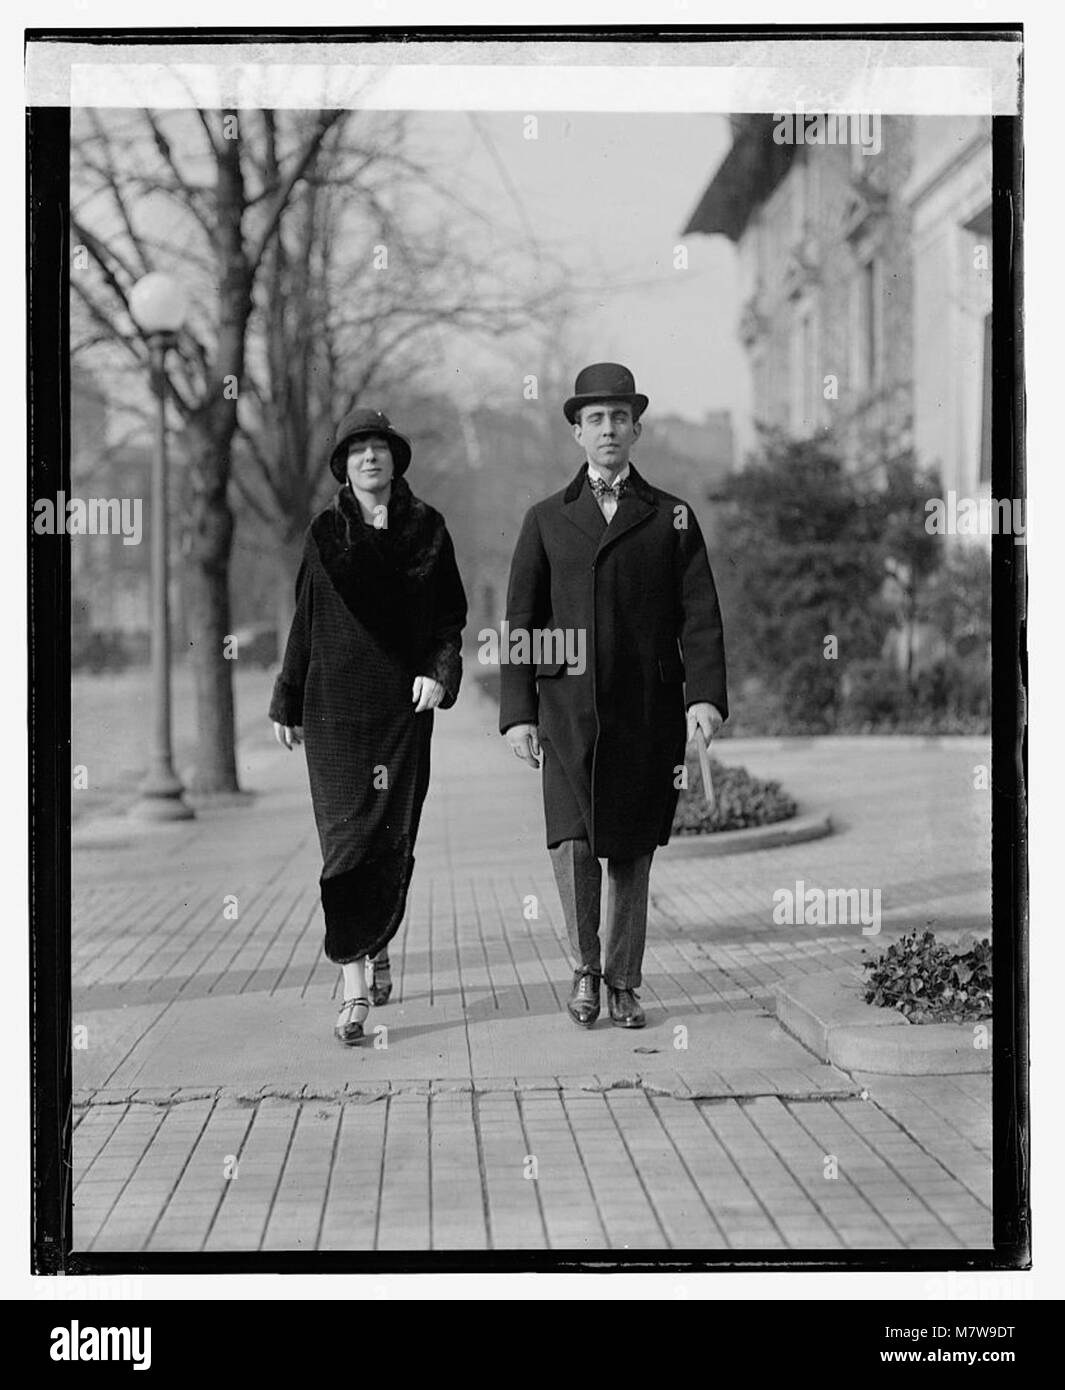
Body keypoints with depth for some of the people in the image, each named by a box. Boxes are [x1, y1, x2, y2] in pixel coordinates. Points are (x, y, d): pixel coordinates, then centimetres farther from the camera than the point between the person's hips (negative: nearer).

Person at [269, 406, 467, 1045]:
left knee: (394, 837, 2)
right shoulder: (325, 534, 7)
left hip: (403, 704, 1)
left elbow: (451, 616, 8)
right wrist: (288, 704, 12)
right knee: (347, 837, -8)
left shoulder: (427, 529, 6)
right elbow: (304, 623, 12)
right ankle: (355, 988, -10)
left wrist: (439, 672, -9)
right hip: (335, 708, -1)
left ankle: (378, 947, 28)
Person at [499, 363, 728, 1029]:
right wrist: (518, 713, 0)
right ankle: (586, 966, 8)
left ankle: (624, 981, 20)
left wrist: (705, 695, -11)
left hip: (648, 712, 0)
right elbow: (521, 621, 9)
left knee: (633, 851, 6)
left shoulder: (672, 517, 9)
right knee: (573, 844, -12)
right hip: (568, 708, 0)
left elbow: (700, 615, 3)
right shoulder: (546, 519, 11)